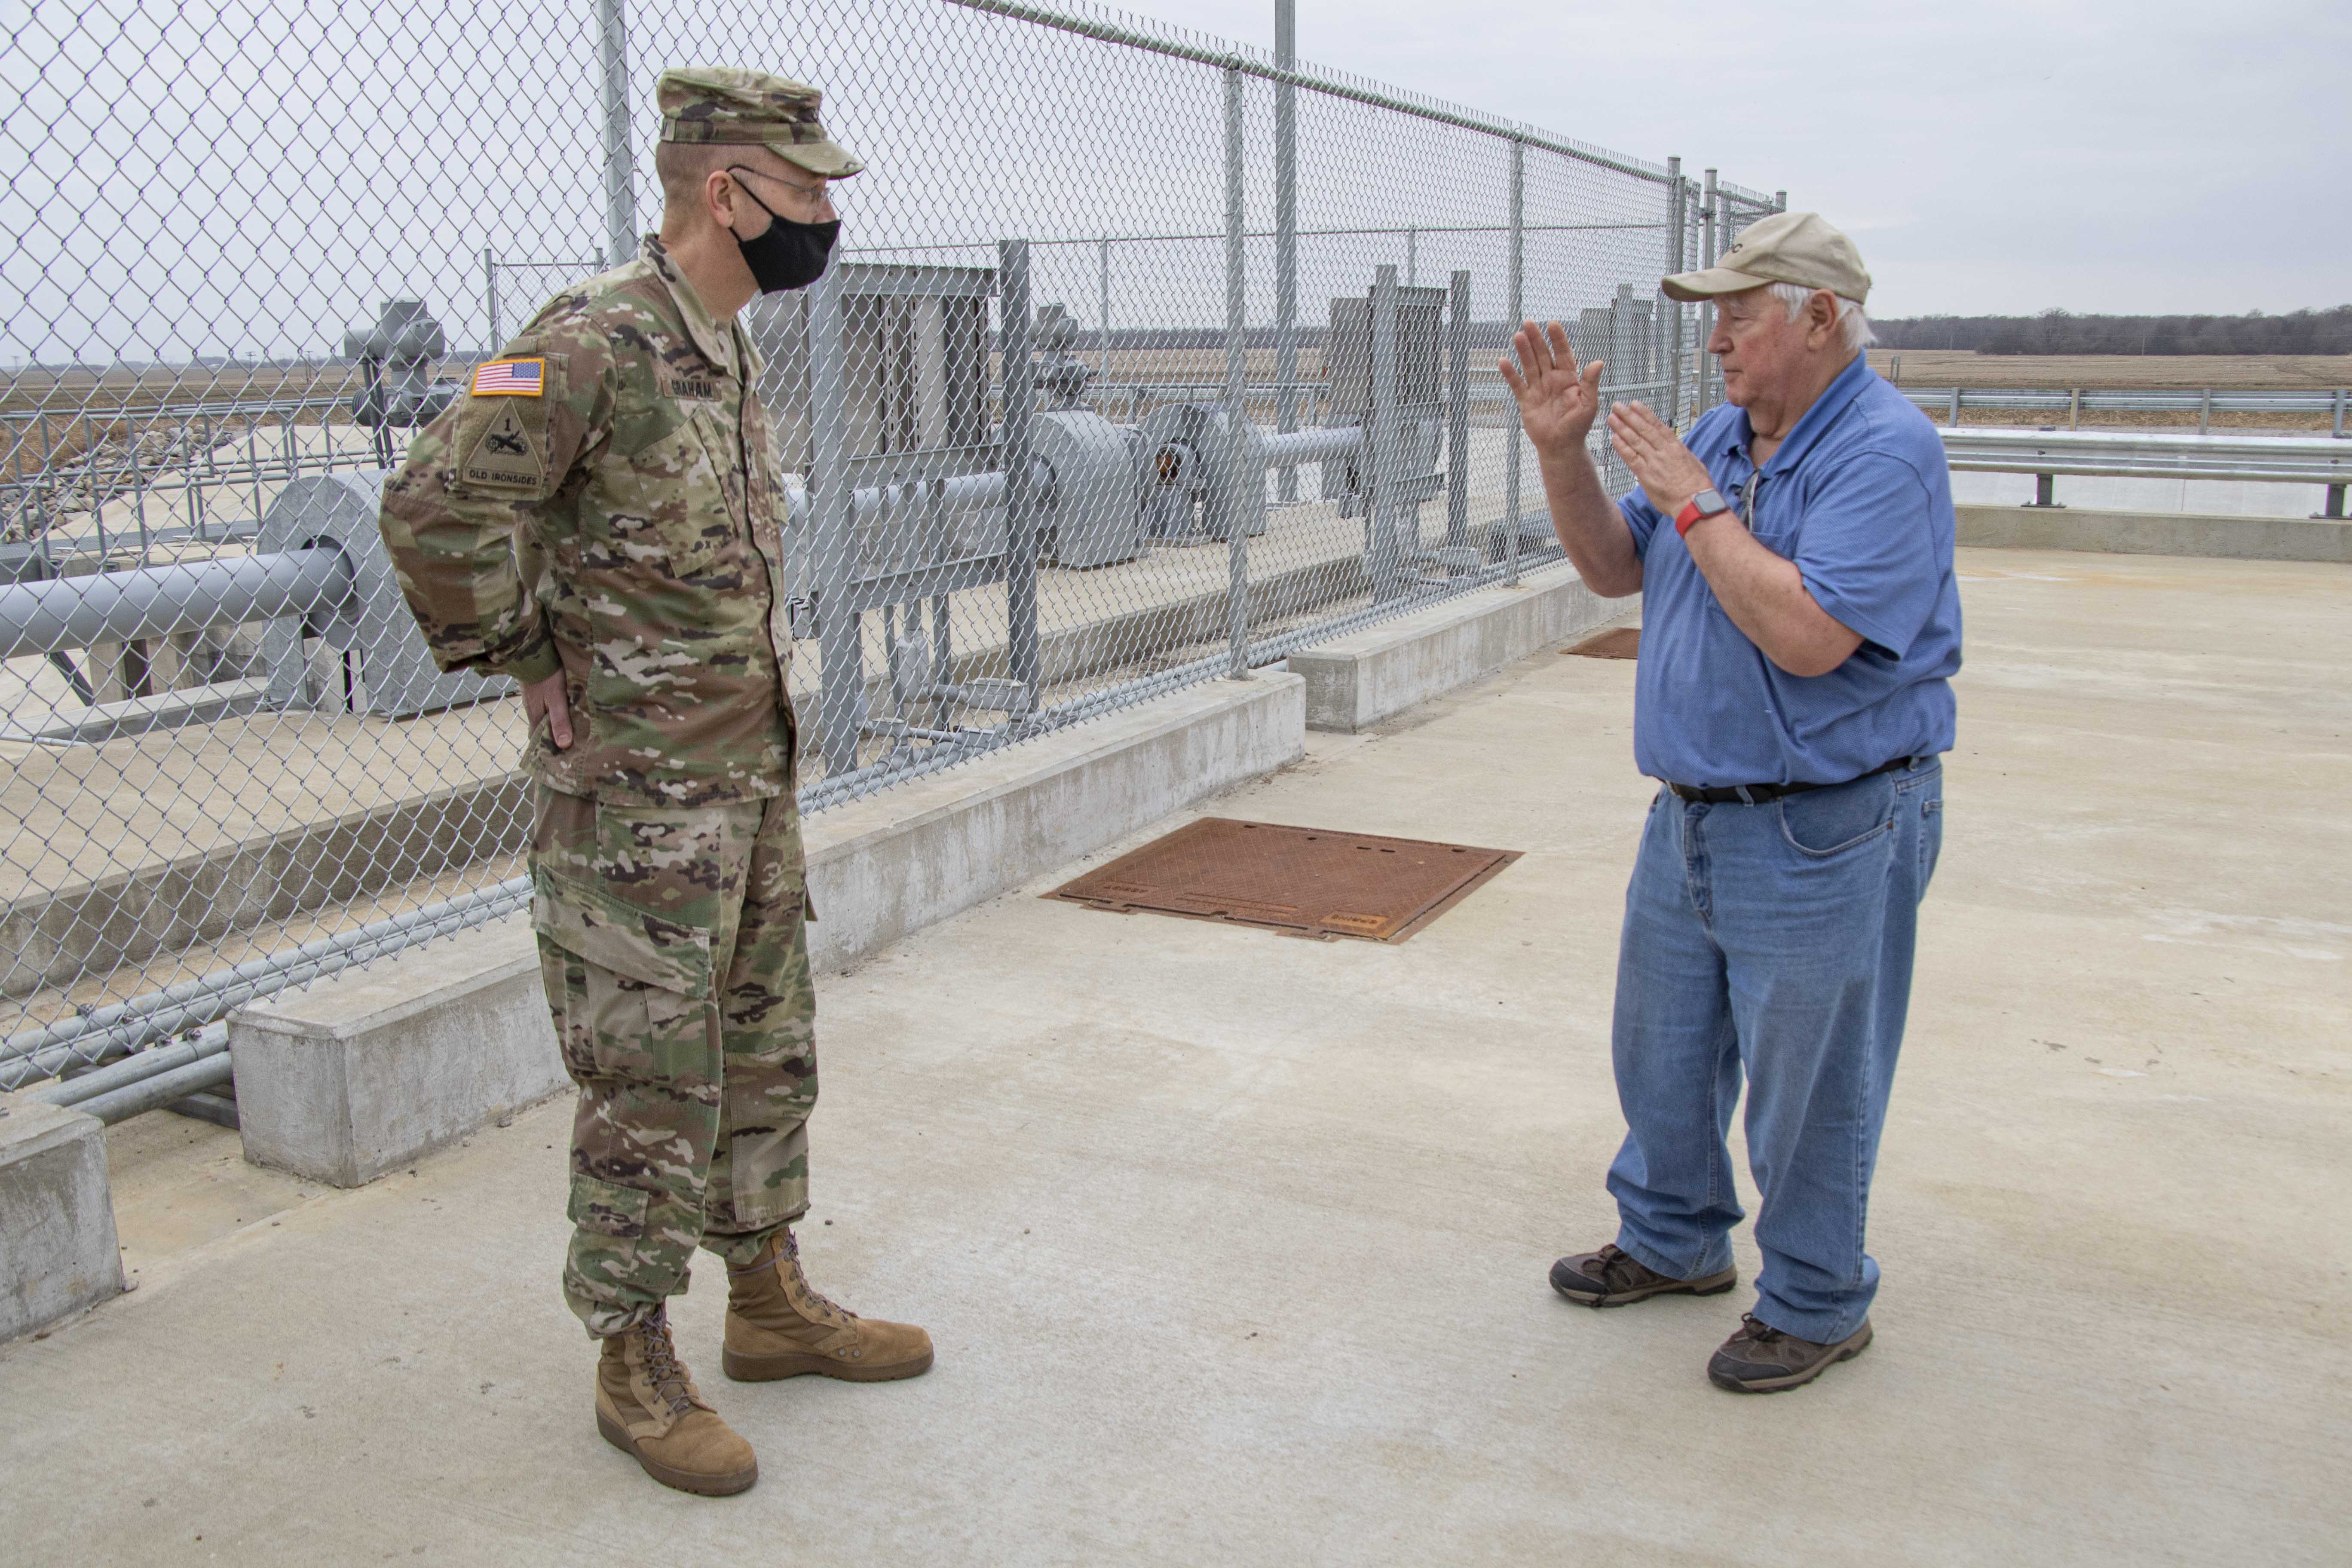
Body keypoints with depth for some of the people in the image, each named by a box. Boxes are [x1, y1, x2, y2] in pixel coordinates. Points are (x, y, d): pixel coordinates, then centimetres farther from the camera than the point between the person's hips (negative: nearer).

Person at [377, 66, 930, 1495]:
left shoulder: (729, 348, 10)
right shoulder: (595, 344, -18)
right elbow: (437, 513, -27)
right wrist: (539, 668, -17)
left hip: (755, 780, 9)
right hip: (638, 801, -9)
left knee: (768, 1055, 17)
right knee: (653, 1091, 2)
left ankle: (771, 1302, 33)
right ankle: (636, 1367, 18)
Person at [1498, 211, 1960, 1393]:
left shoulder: (1886, 450, -18)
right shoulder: (1722, 434, 7)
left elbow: (1808, 633, -30)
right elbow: (1614, 570, 12)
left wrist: (1693, 501, -22)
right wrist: (1562, 451, -2)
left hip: (1824, 834, -8)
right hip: (1691, 817, 9)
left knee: (1805, 1083, 6)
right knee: (1662, 1046, 21)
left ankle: (1816, 1304, 27)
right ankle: (1673, 1239, 43)